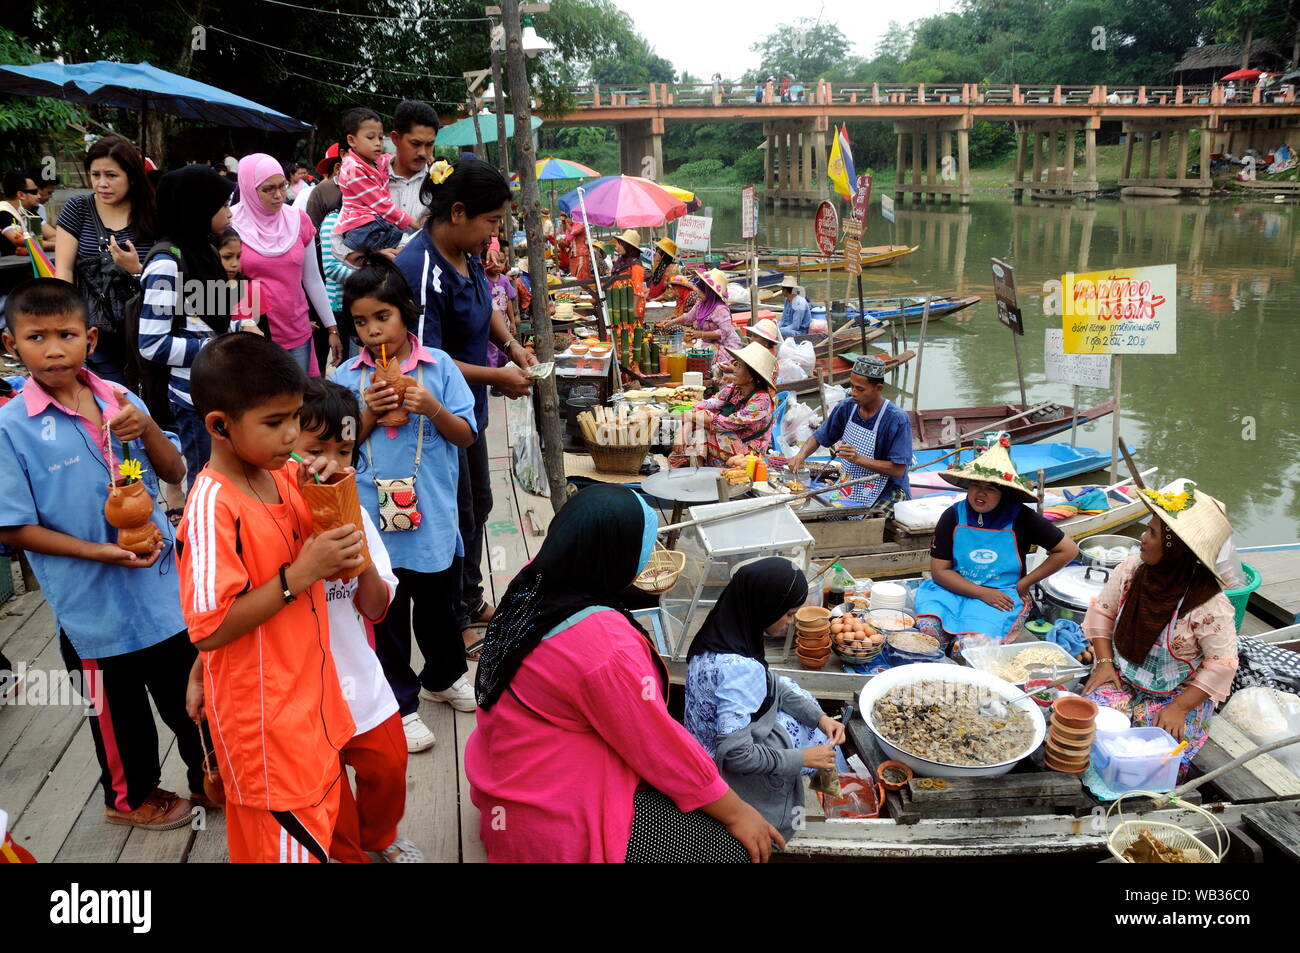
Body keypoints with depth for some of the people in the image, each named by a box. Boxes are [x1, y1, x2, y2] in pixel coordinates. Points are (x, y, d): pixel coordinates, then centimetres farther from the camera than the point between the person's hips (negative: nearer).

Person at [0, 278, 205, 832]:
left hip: (164, 587, 3)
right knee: (119, 709, 17)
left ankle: (209, 777, 41)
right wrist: (100, 552, -21)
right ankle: (131, 796, 42)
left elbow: (174, 473, 3)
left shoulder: (119, 400, -3)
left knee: (191, 695, 19)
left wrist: (147, 428, -16)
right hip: (95, 604, -3)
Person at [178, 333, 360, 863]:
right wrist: (300, 574, -27)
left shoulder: (282, 475, -1)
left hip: (307, 695, 8)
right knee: (291, 846, 7)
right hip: (264, 716, -8)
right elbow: (209, 630, -25)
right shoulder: (212, 505, -23)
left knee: (321, 823, 23)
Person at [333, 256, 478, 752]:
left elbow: (465, 435, -2)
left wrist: (432, 408, -19)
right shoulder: (348, 376, -2)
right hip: (374, 519, 0)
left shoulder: (439, 366, -4)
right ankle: (402, 703, 26)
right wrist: (368, 413, -15)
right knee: (386, 614, 10)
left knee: (440, 603, 19)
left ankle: (443, 677, 45)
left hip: (434, 517, 1)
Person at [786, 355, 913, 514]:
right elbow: (818, 437, 11)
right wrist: (801, 456, -10)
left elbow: (898, 470, -19)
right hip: (850, 488, 6)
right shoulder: (846, 407, -1)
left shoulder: (897, 420, -18)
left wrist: (858, 459, -27)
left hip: (887, 493, -5)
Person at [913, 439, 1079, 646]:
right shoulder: (953, 516, -1)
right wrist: (982, 592, -15)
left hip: (1002, 595, -1)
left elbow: (1068, 550, 2)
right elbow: (939, 571, -2)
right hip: (956, 589, 2)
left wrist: (1023, 584, 0)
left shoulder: (1020, 518, -3)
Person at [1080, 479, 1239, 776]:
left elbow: (1222, 663, -18)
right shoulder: (1131, 570, -9)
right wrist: (1104, 662, -6)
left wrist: (1179, 708, -20)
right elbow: (1102, 611, 4)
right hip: (1121, 679, 4)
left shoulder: (1209, 603, -23)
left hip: (1178, 693, -3)